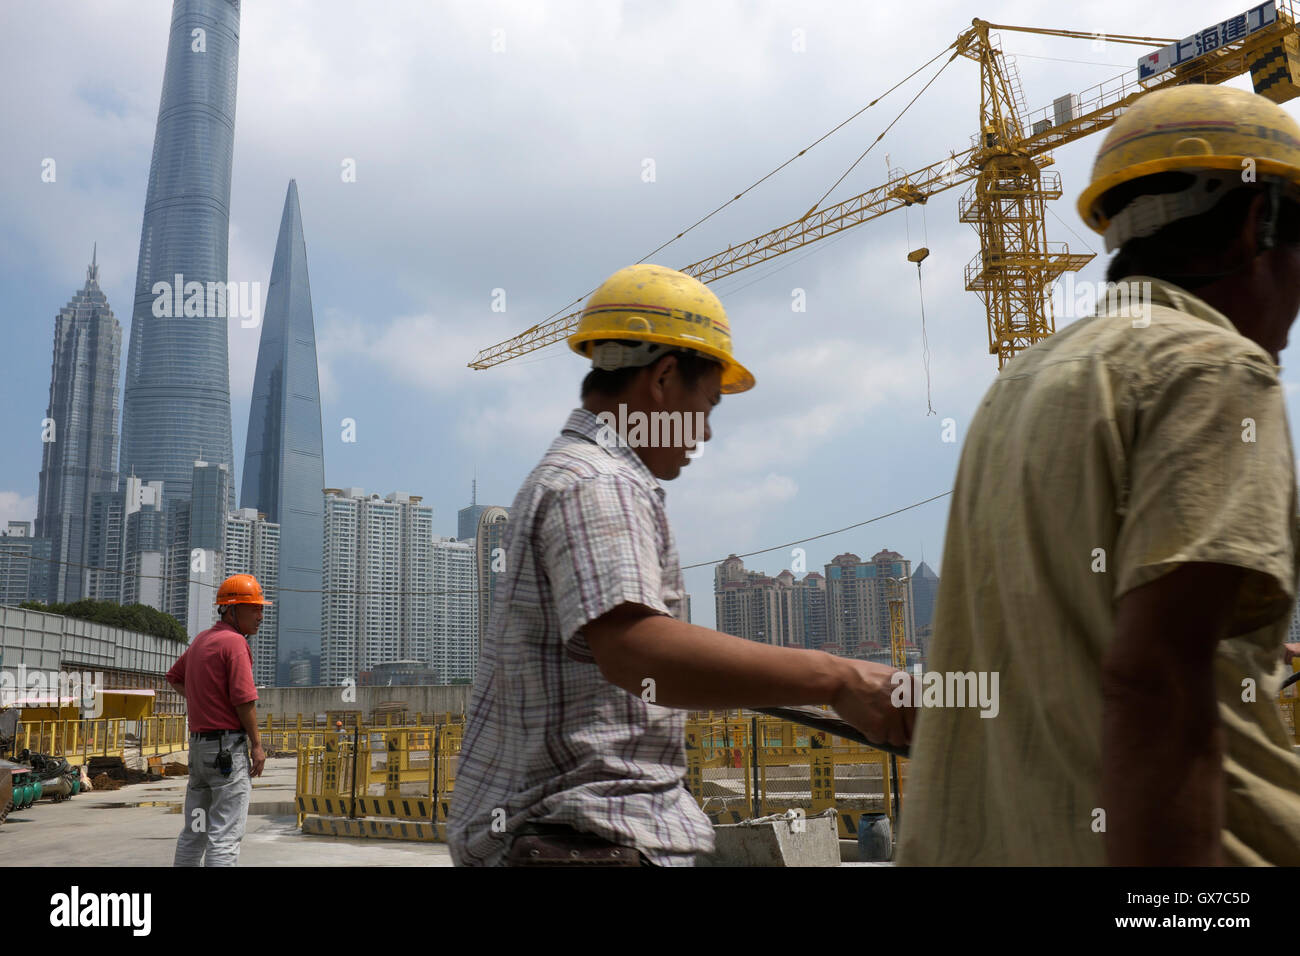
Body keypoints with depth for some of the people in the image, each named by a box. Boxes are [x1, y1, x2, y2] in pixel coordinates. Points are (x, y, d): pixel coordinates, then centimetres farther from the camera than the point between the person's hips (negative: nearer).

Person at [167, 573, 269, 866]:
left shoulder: (201, 640, 14)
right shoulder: (235, 643, -14)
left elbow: (174, 677, 29)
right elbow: (244, 699, -19)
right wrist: (257, 745, -12)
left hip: (198, 742, 9)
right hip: (228, 745, -9)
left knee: (195, 829, 17)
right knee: (225, 833, -7)